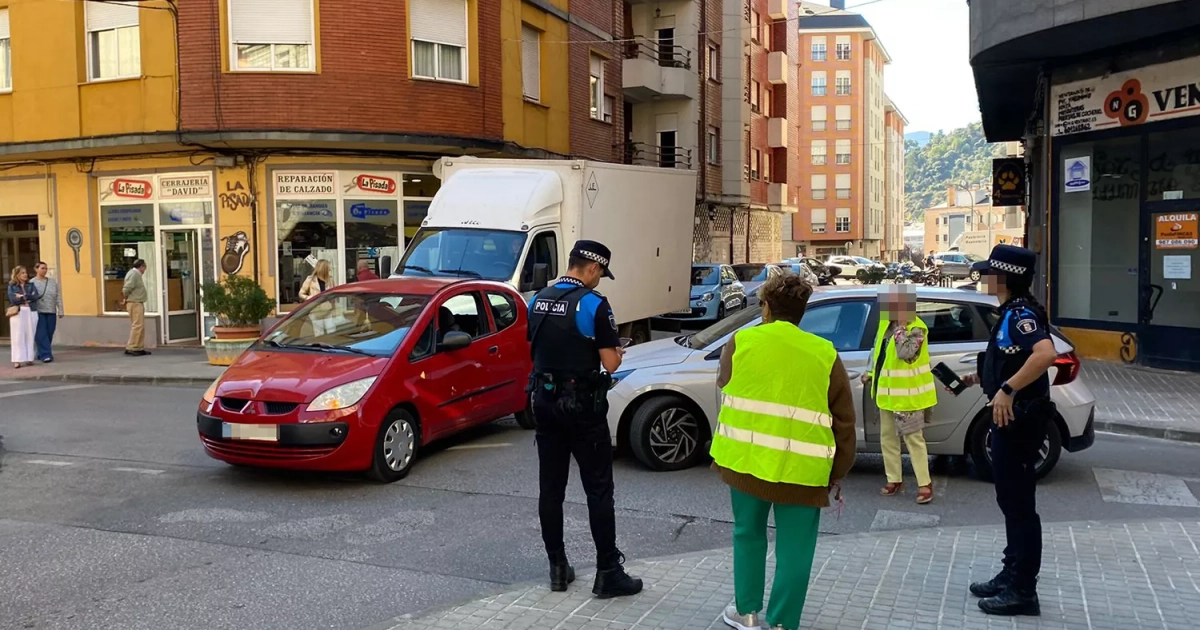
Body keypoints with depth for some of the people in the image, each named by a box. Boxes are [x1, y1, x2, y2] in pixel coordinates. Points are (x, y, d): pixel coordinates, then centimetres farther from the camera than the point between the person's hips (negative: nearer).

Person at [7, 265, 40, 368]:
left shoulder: (31, 285, 14)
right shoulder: (12, 286, 7)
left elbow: (35, 297, -2)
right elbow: (13, 299, -8)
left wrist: (22, 296, -7)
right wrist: (28, 298, -6)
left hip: (30, 313, 2)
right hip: (17, 313, -2)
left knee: (29, 336, 2)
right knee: (18, 337, -4)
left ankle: (29, 358, 7)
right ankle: (17, 360, -5)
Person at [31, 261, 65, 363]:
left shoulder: (53, 282, 10)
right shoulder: (32, 282, 0)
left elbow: (58, 297, 9)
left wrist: (60, 311, 4)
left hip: (51, 312, 4)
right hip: (38, 312, -4)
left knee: (49, 334, 5)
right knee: (41, 334, -8)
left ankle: (41, 354, 18)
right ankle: (45, 355, -11)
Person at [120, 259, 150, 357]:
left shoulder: (137, 274, 17)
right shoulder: (134, 274, -14)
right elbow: (126, 289, -20)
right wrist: (125, 300, -5)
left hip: (139, 303, 10)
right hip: (134, 303, -10)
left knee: (141, 326, 11)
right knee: (137, 326, -11)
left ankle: (140, 348, 14)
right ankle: (131, 348, -10)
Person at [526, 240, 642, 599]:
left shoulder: (538, 300, 5)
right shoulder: (593, 304, -14)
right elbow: (610, 364, -13)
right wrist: (616, 353, 9)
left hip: (545, 401, 6)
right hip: (582, 406, -6)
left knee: (551, 487, 10)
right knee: (598, 489, 2)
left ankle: (558, 568, 19)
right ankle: (608, 573, 6)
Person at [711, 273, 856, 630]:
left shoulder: (740, 342, 0)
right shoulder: (824, 354, 0)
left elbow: (723, 386, 18)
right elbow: (843, 421, 3)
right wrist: (839, 473, 12)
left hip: (746, 459, 2)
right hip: (800, 468, -1)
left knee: (748, 533, 20)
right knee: (794, 550, 8)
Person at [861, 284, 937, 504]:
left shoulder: (916, 329, -18)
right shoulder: (886, 323, 8)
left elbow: (905, 353, -33)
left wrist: (901, 327, -29)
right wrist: (871, 373, 12)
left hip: (906, 393, -8)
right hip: (886, 391, 8)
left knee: (913, 439, -2)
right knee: (887, 437, 13)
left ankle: (925, 484, 7)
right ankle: (895, 479, 23)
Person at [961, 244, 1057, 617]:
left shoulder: (1021, 313, -18)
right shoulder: (1012, 312, 12)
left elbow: (1046, 353, -37)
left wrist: (1007, 389, -35)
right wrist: (979, 378, 20)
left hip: (1019, 419, -10)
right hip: (1010, 417, 10)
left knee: (1020, 504, -2)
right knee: (1010, 501, 17)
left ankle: (1023, 591, 8)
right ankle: (1011, 576, 28)